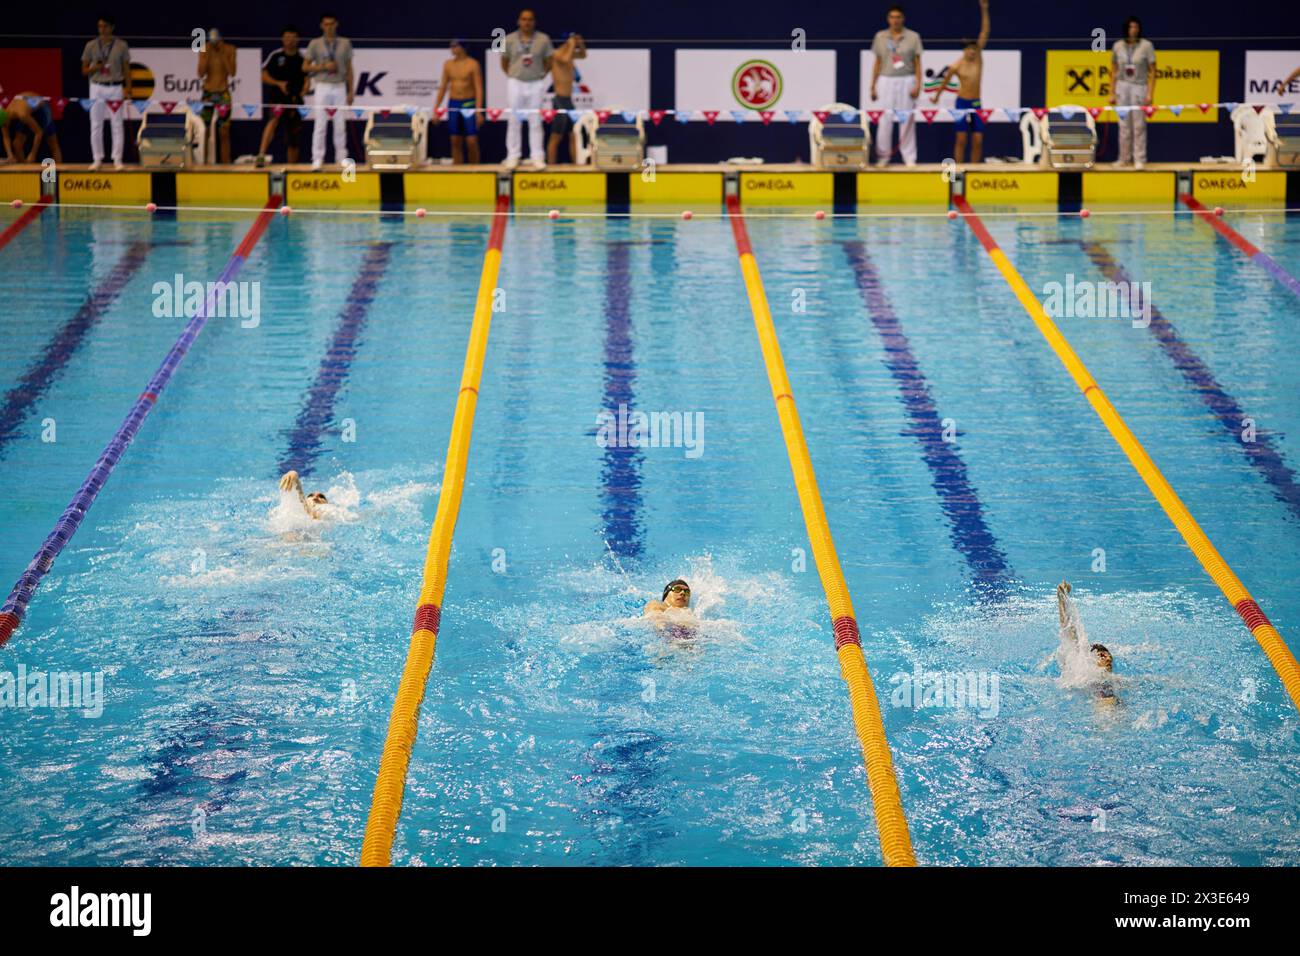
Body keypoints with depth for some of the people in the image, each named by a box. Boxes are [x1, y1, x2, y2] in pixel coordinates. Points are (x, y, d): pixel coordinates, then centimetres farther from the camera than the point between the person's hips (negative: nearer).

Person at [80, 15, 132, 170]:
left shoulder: (121, 45, 1)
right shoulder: (91, 46, 3)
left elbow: (126, 69, 4)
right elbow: (84, 71, 8)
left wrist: (128, 88, -5)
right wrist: (95, 68, -13)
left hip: (116, 88, -1)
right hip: (97, 87, 1)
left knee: (117, 125, -1)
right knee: (96, 125, 3)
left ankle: (117, 159, 4)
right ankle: (97, 159, 10)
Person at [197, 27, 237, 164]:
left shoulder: (229, 50, -3)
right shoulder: (204, 50, -3)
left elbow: (232, 72, -10)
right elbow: (201, 74, -9)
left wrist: (223, 55, -16)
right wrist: (207, 55, -15)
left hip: (224, 93, 0)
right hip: (208, 92, 0)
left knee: (224, 132, 0)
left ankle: (225, 162, 3)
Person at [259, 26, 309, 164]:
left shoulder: (302, 58, 4)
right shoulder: (275, 56, 0)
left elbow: (307, 80, 6)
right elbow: (264, 76, 2)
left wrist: (302, 94, -11)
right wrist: (279, 83, -14)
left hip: (295, 100, 3)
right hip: (277, 97, -3)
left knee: (293, 139, 8)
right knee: (275, 118, -32)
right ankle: (261, 154, -40)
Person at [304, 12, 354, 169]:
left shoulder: (345, 43, 7)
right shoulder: (315, 44, 3)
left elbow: (349, 68, 10)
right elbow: (306, 67, 4)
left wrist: (350, 91, 5)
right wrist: (323, 67, -12)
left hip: (340, 87, 1)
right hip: (322, 87, -1)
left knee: (340, 125, 2)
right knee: (319, 124, -3)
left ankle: (341, 157, 9)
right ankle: (318, 158, 1)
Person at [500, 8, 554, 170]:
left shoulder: (543, 39, 0)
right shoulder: (510, 40, 1)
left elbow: (549, 61, 10)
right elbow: (504, 63, 11)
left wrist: (541, 75, 3)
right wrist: (512, 75, 6)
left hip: (536, 84, 0)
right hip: (515, 84, 0)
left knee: (535, 122, 1)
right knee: (513, 121, 2)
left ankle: (537, 157, 3)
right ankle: (513, 156, 8)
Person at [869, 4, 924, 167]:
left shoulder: (913, 37, 2)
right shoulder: (880, 37, 7)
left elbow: (917, 63, 2)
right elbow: (877, 62, 11)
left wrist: (918, 85, -7)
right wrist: (873, 86, 8)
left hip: (906, 81, -1)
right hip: (886, 80, 1)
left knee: (907, 120, -1)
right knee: (885, 120, 0)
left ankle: (909, 158, 4)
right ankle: (883, 157, 9)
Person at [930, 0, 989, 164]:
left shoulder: (978, 57, 1)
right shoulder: (956, 66, -7)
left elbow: (984, 33, -5)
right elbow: (944, 81, 10)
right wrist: (936, 97, 22)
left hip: (976, 103, 3)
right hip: (962, 102, -3)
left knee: (978, 140, -1)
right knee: (961, 139, -3)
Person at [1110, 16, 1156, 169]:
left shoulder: (1146, 45, -4)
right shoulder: (1118, 46, 4)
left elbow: (1152, 71, -3)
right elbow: (1114, 71, 9)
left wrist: (1150, 93, -9)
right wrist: (1112, 93, 5)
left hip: (1139, 88, -3)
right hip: (1122, 87, 3)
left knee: (1139, 126, -3)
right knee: (1124, 125, 5)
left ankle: (1139, 159, 1)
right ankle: (1124, 158, 13)